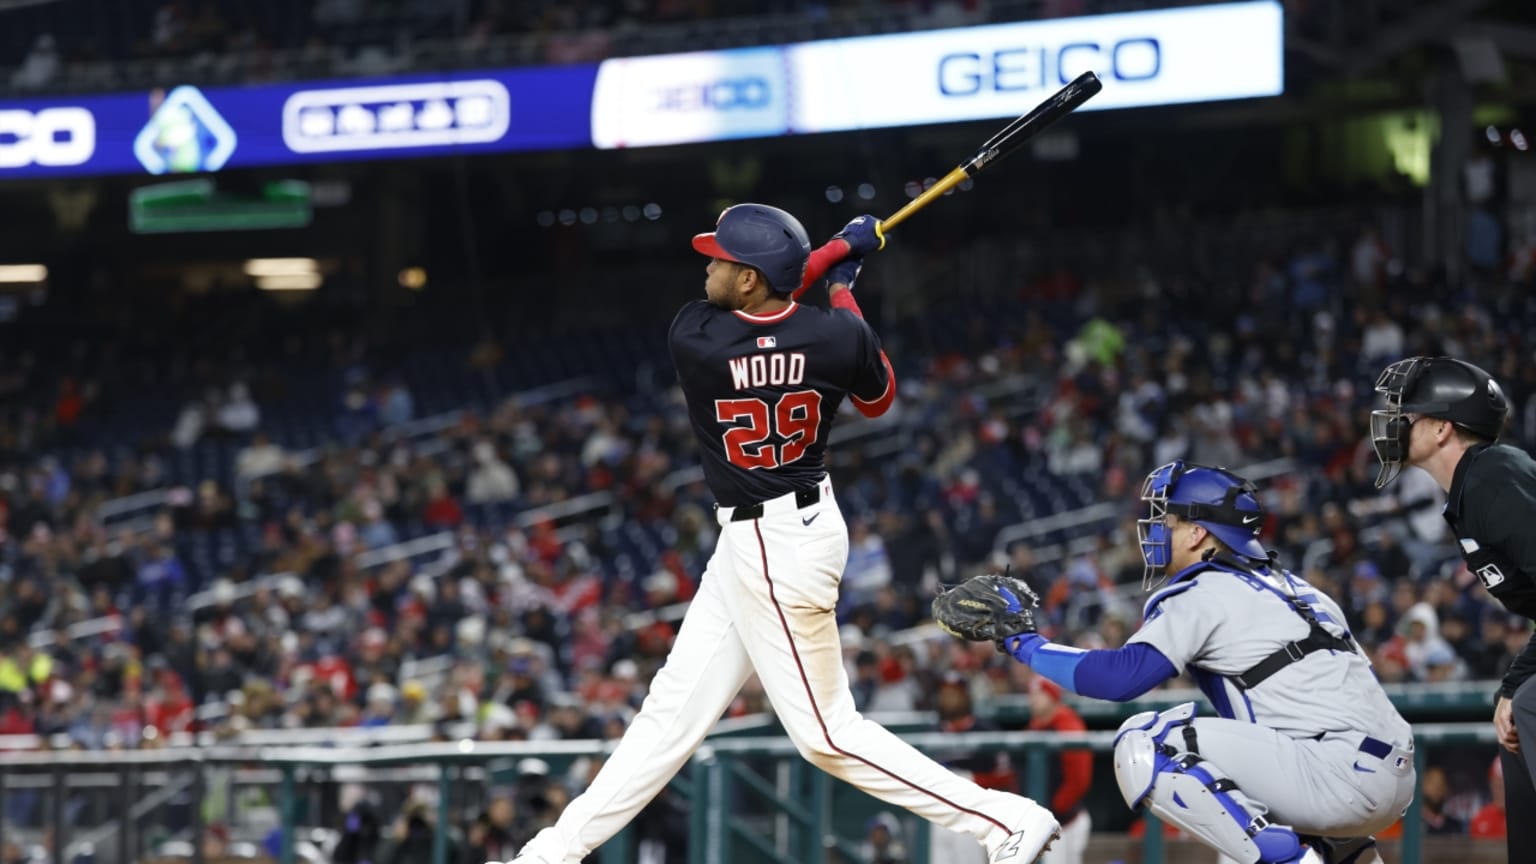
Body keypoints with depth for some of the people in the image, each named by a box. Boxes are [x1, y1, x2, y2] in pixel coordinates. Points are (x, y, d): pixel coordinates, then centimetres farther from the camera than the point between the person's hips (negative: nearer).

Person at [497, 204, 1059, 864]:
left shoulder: (692, 337, -21)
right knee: (676, 703, 12)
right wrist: (843, 287, 15)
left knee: (826, 733, 0)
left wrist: (839, 250, 6)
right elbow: (878, 400, 11)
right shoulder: (837, 335, -10)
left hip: (774, 549, -8)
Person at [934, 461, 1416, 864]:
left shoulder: (1202, 593, -2)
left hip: (1341, 771, -9)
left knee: (1144, 749, -12)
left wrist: (1022, 640, -2)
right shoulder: (1285, 587, 24)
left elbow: (1121, 677, -14)